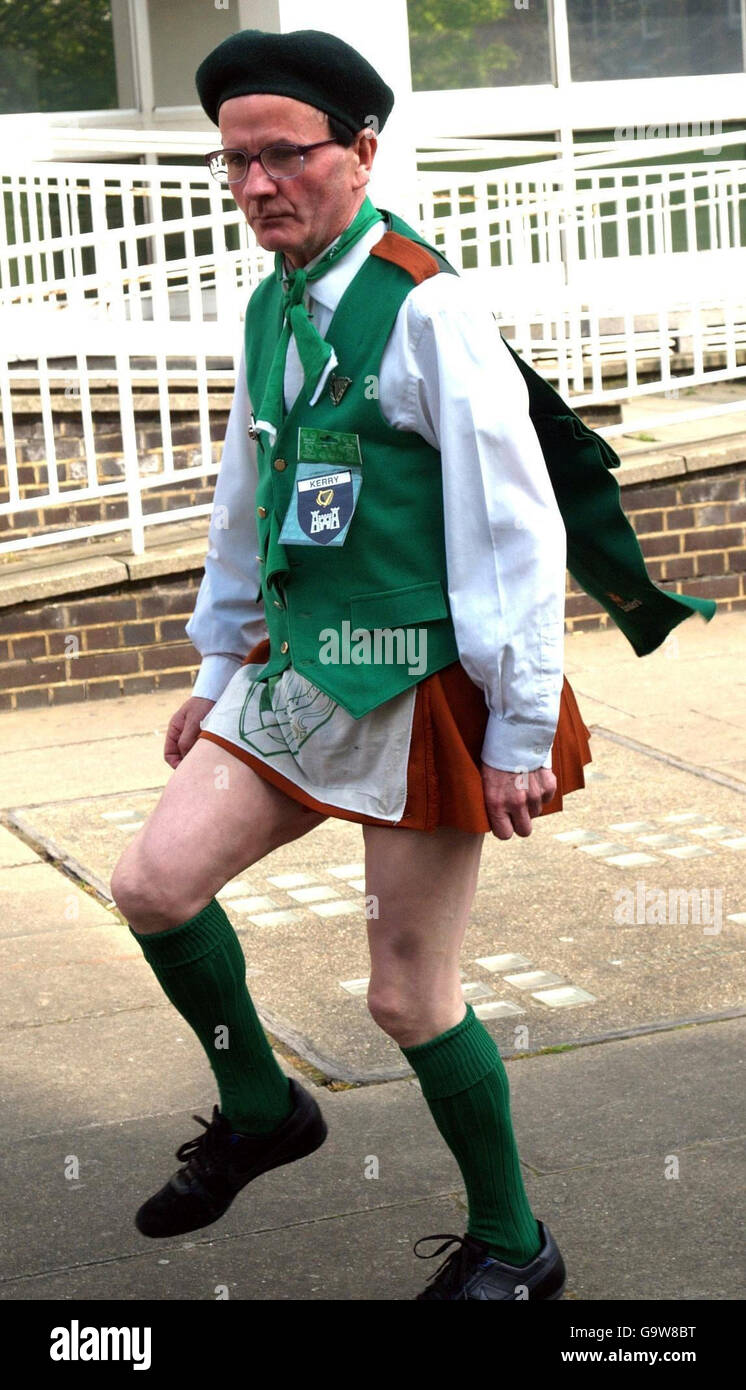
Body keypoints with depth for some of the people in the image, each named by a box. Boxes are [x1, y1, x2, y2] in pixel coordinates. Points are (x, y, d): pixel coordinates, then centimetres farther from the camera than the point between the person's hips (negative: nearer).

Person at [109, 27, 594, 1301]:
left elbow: (515, 525, -16)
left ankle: (511, 1248, 24)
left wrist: (523, 728, -15)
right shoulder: (271, 308, 9)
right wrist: (216, 672, 24)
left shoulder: (425, 307, -16)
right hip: (299, 673, 7)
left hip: (421, 688, -7)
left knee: (409, 997, 1)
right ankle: (259, 1108, 24)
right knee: (154, 883, -2)